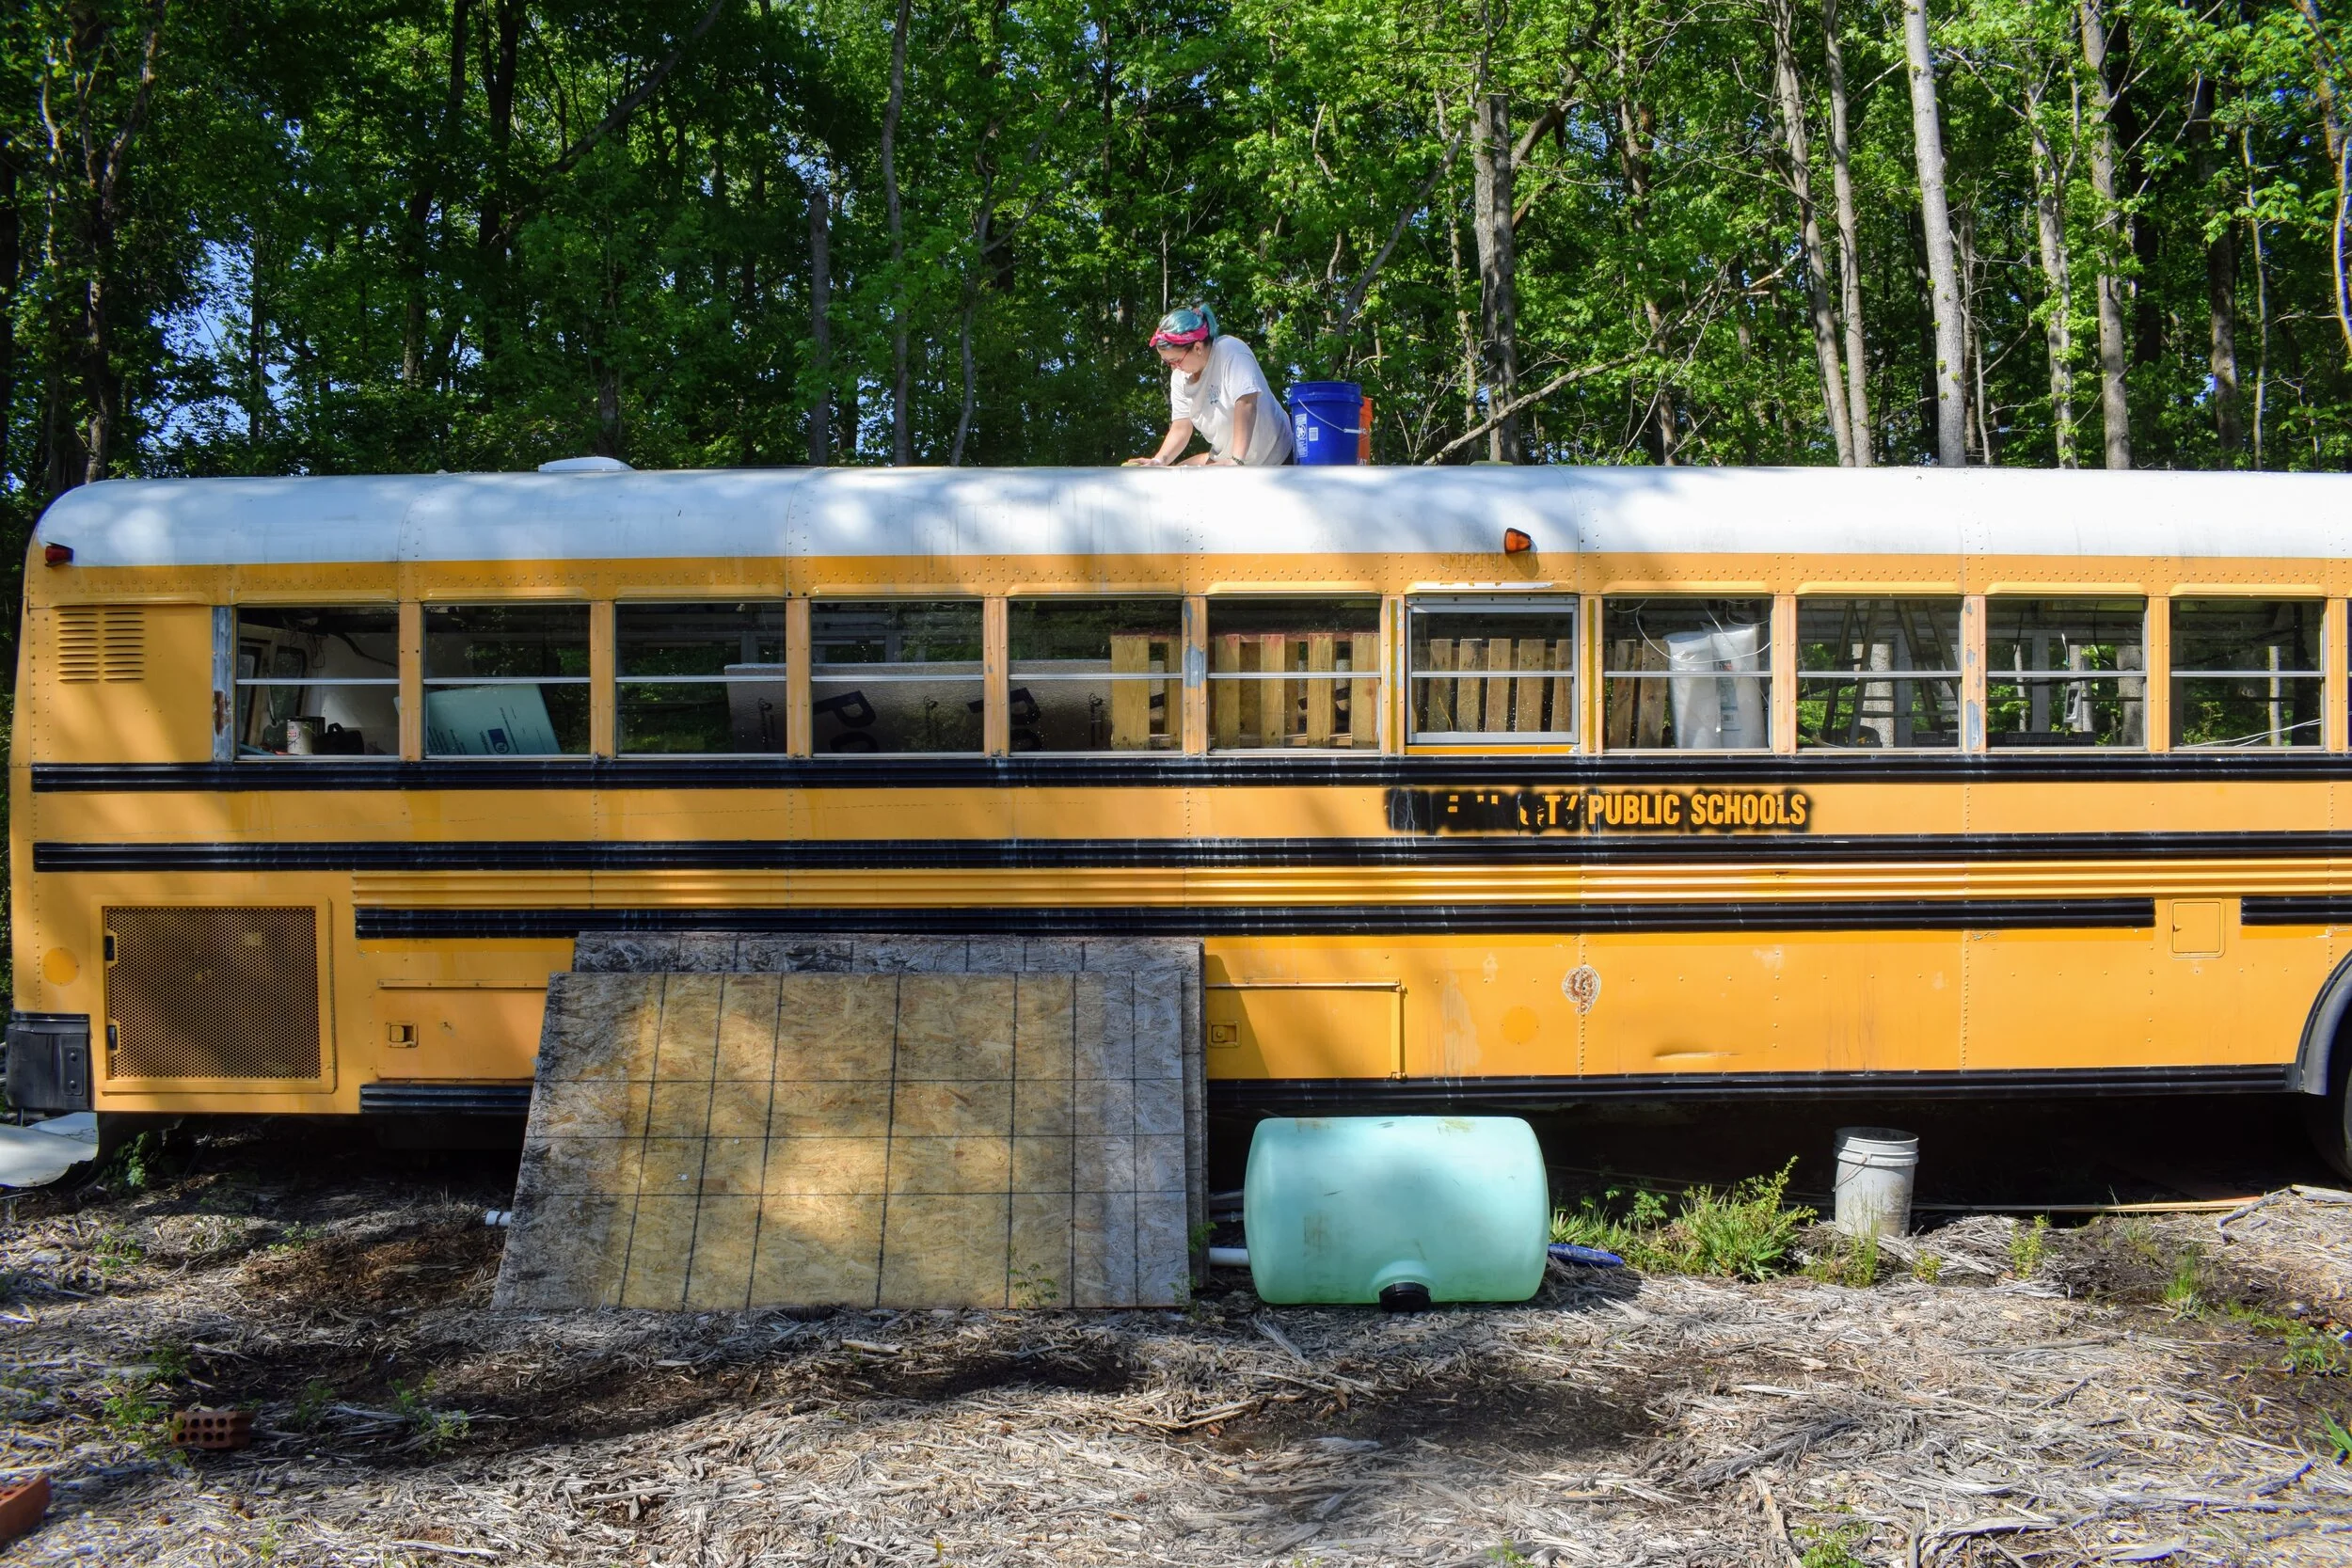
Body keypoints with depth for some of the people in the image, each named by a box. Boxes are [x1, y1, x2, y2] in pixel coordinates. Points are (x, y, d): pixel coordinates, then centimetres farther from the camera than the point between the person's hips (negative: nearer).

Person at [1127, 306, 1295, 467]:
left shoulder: (1230, 351, -21)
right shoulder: (1179, 376, -2)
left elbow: (1246, 404, -32)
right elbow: (1181, 429, -4)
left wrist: (1237, 460, -40)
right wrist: (1159, 461, -22)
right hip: (1224, 460, 6)